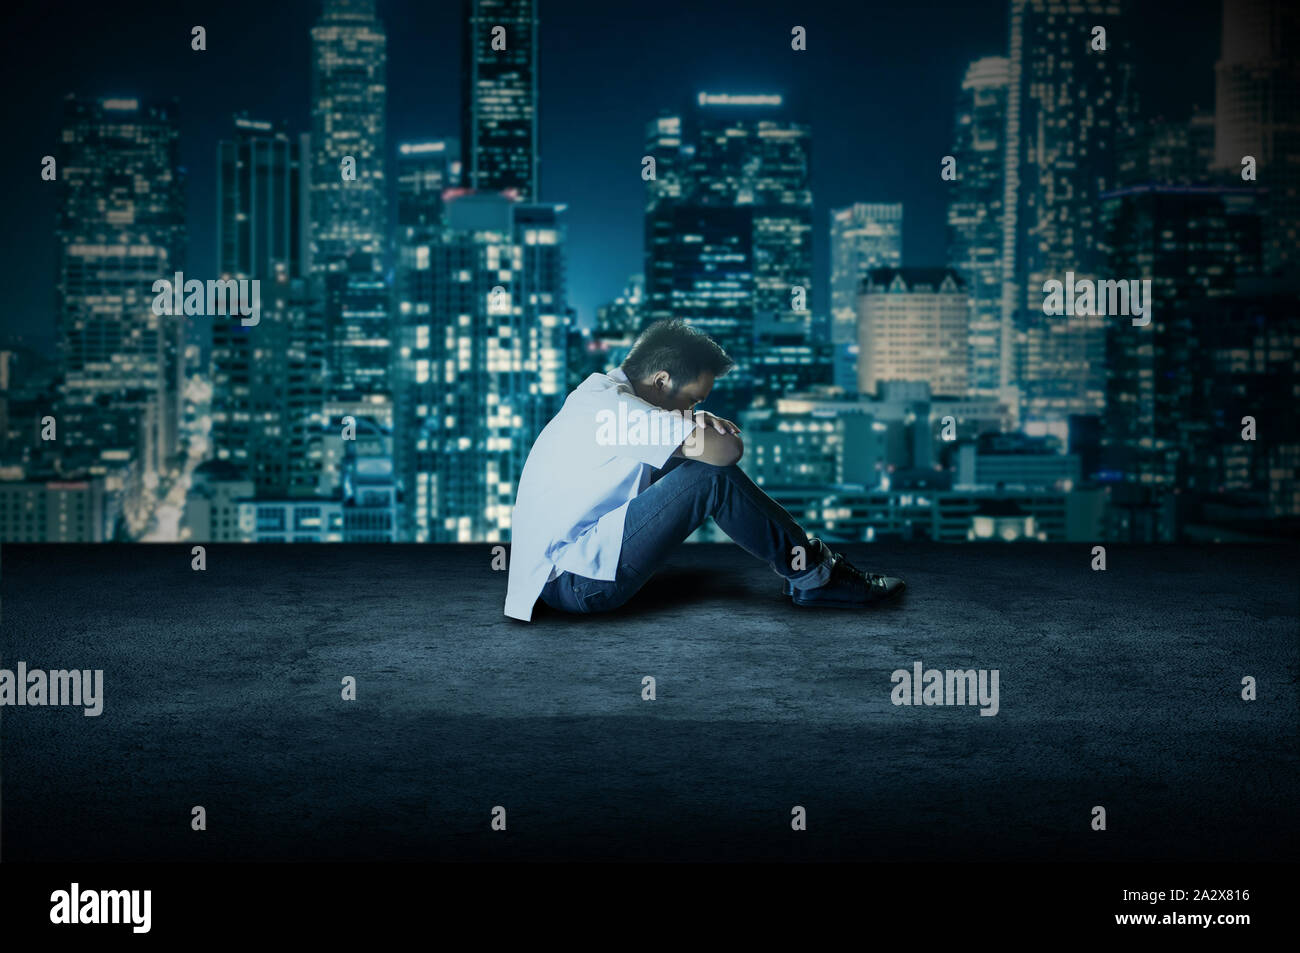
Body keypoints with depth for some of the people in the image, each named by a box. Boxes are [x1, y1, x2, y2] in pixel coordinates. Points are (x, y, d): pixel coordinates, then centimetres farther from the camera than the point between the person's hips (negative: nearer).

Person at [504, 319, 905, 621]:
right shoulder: (616, 410, -21)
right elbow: (727, 451, -24)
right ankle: (812, 575, -3)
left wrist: (698, 424, 0)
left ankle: (799, 556, 10)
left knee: (693, 468, 9)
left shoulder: (600, 390, 10)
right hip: (576, 583, -10)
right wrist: (712, 431, -1)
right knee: (713, 477, -17)